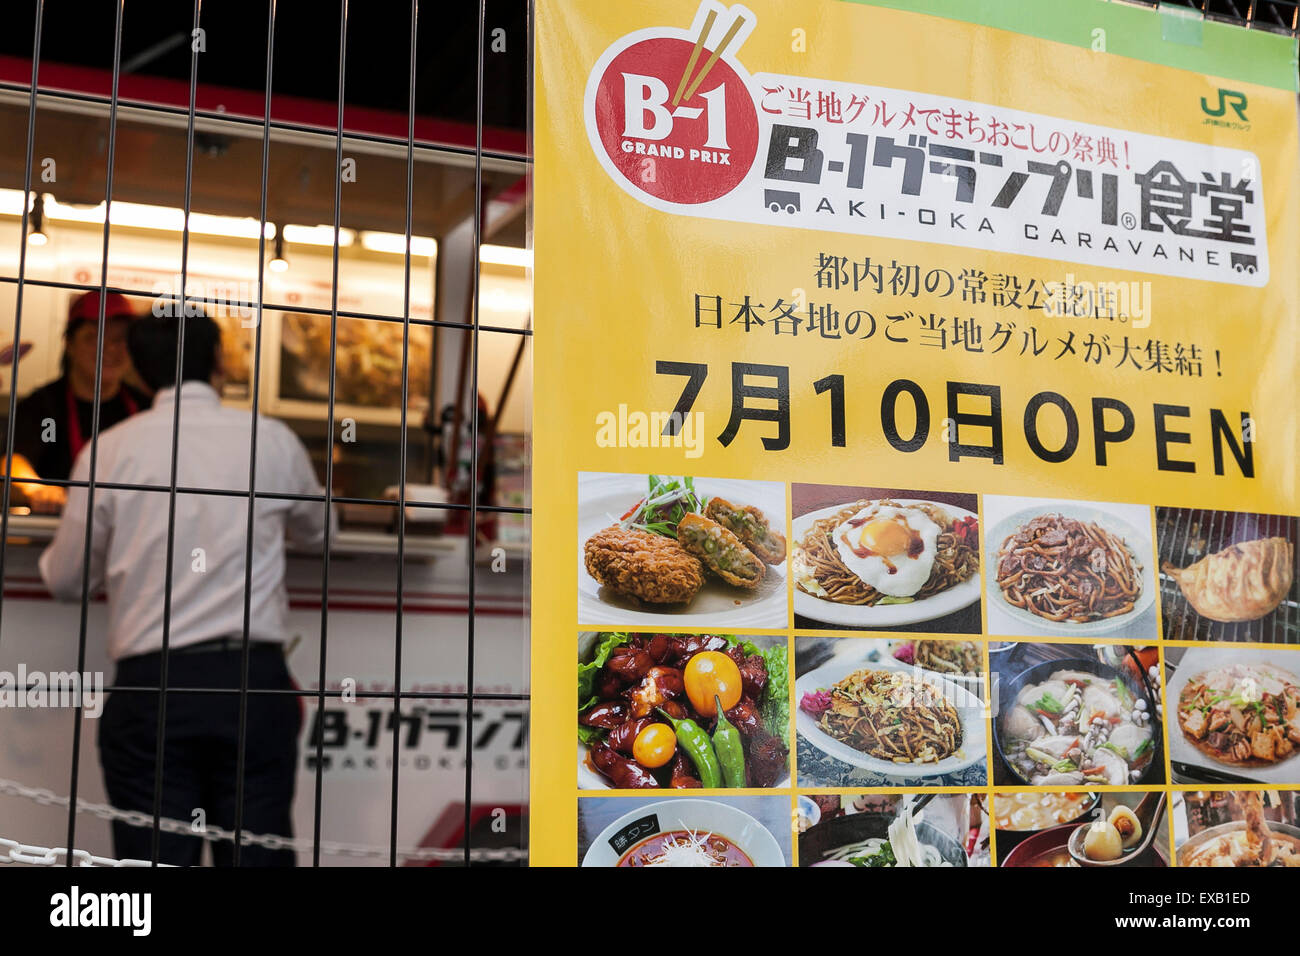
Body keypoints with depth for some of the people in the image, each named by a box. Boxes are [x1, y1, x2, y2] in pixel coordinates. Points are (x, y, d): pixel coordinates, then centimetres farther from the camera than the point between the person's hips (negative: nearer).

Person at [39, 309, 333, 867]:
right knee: (258, 855, 4)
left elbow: (66, 581, 12)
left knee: (156, 855, 3)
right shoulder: (272, 441, 3)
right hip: (253, 679, 0)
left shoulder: (110, 450, 2)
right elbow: (316, 532, 23)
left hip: (150, 686, 0)